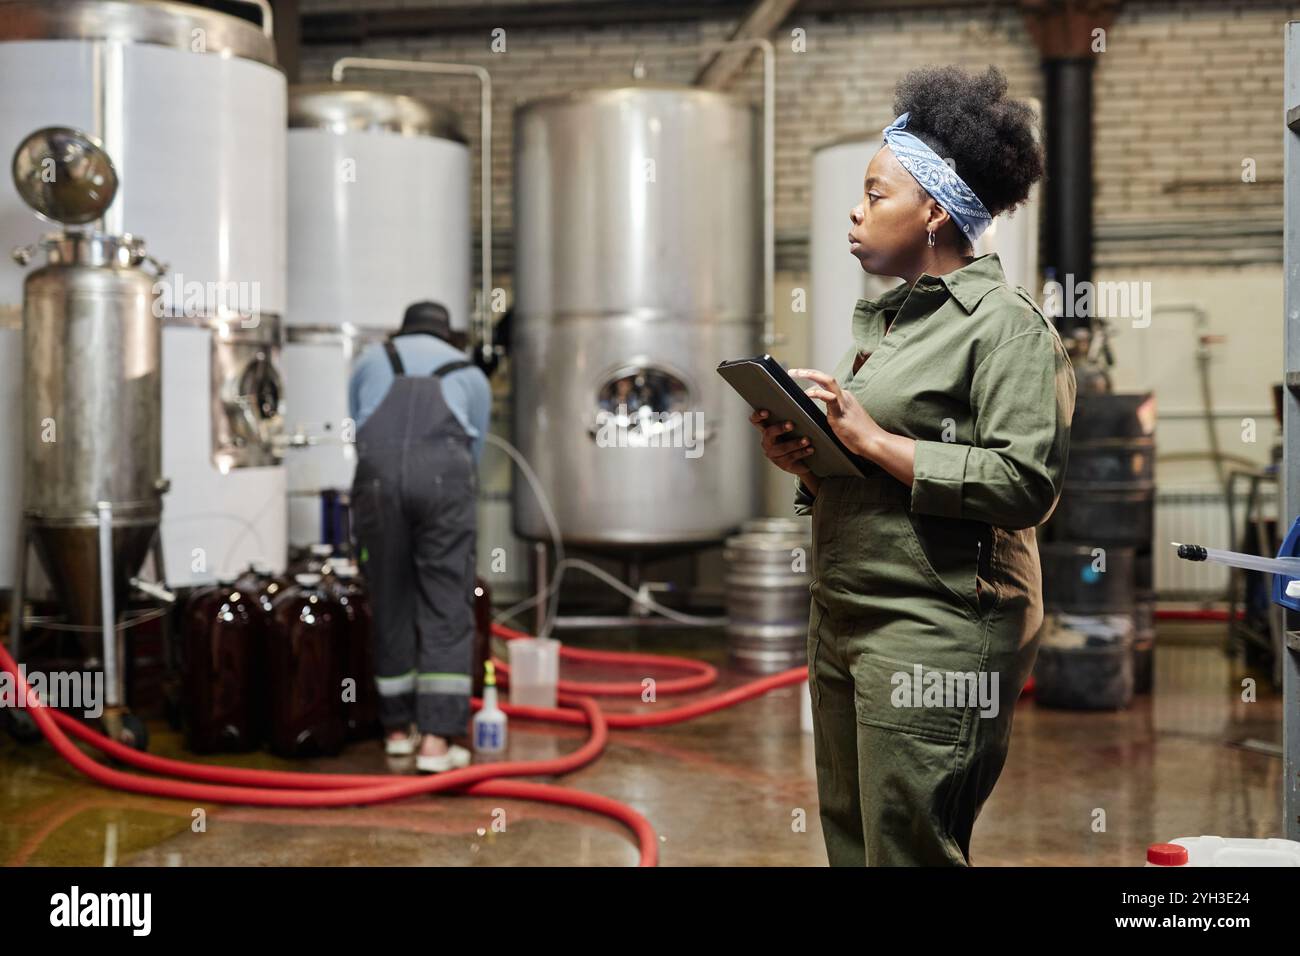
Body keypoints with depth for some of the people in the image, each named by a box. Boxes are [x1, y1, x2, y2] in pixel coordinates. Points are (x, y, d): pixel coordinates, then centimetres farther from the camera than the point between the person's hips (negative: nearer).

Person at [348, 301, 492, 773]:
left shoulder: (370, 361, 30)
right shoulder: (471, 374, 28)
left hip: (378, 475, 1)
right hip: (444, 475, -1)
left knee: (390, 607, 12)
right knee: (447, 611, 2)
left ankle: (398, 728, 25)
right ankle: (436, 740, -4)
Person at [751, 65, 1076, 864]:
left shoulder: (1006, 324, -9)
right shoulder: (888, 317, 16)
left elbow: (1027, 484, -20)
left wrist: (873, 440, -19)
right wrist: (805, 461, 0)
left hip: (935, 633, -8)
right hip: (845, 621, 8)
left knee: (907, 853, -2)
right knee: (850, 843, 15)